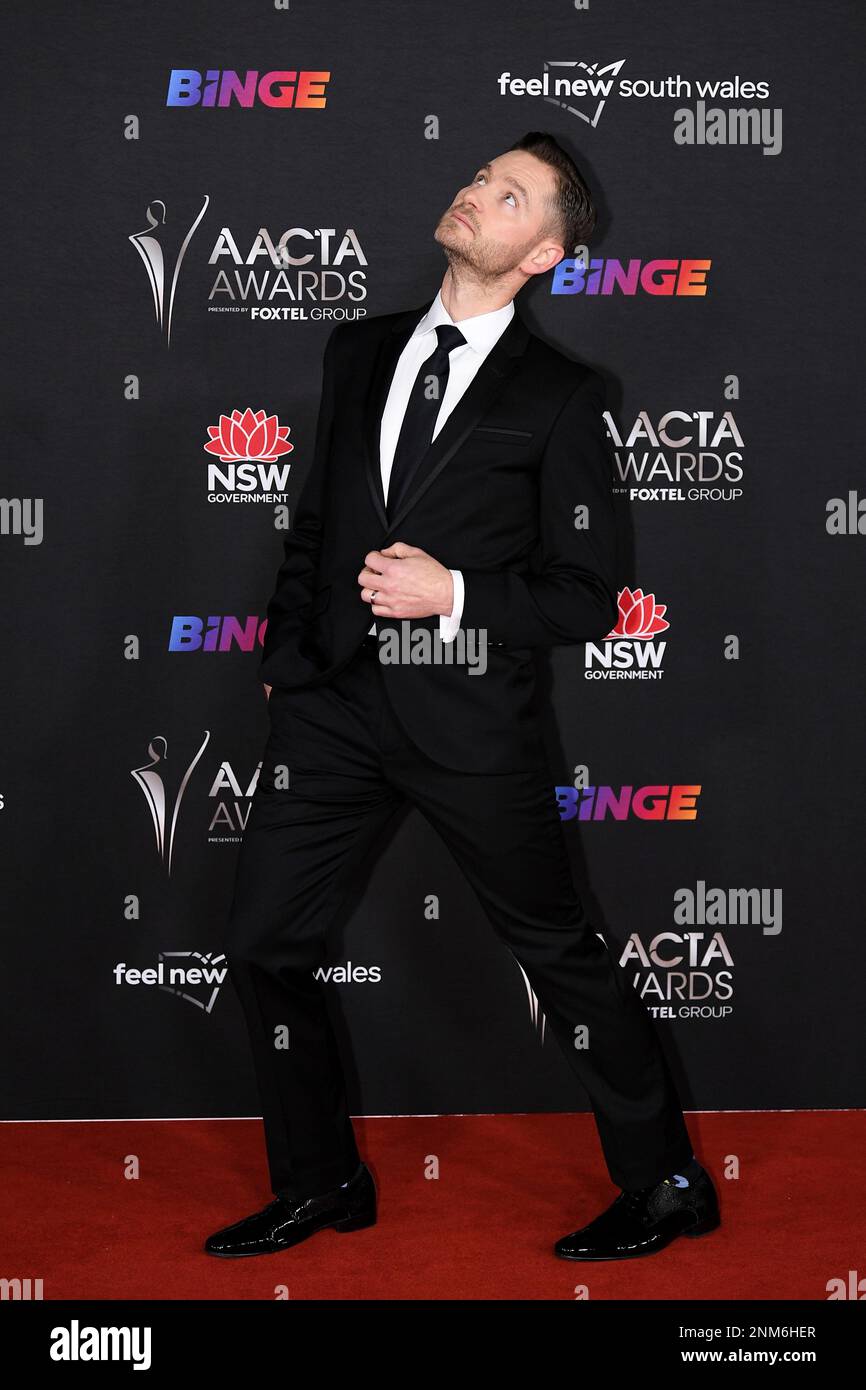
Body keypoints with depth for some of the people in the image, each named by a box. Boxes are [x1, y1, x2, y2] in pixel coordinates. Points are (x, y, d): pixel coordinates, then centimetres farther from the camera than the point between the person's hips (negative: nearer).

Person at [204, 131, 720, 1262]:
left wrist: (455, 595, -16)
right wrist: (284, 650, 14)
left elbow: (586, 599, -3)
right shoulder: (360, 351, 14)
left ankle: (666, 1186, 25)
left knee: (560, 951, 5)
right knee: (264, 945, 7)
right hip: (331, 701, 5)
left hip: (468, 717, -5)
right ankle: (321, 1186, 28)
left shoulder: (561, 397, -2)